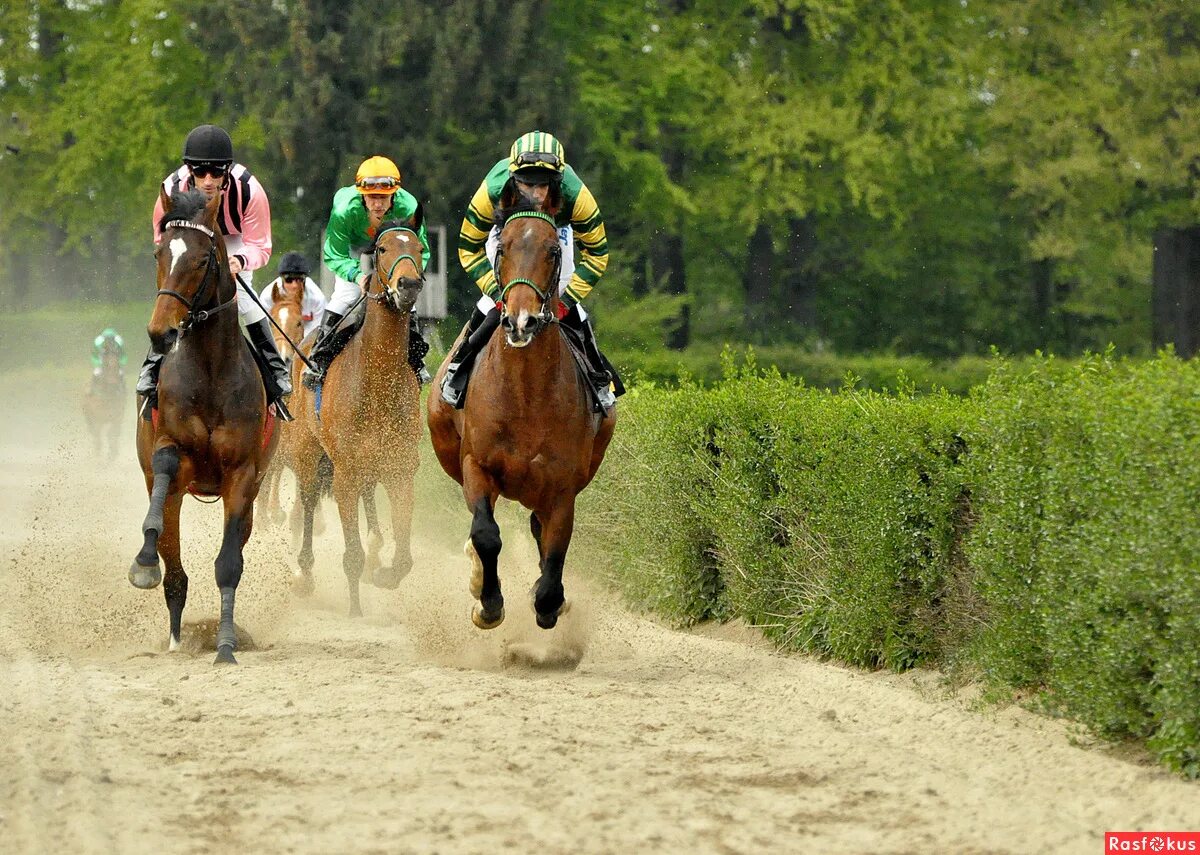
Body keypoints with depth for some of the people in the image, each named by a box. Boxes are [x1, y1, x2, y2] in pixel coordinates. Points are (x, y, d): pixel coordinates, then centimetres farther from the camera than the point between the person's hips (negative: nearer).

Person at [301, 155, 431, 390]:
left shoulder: (407, 208, -36)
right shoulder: (345, 210, -40)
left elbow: (421, 250, -22)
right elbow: (335, 255, -29)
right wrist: (357, 275, -48)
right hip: (353, 248, -1)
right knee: (345, 297, -16)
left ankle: (416, 362, 12)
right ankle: (319, 361, -4)